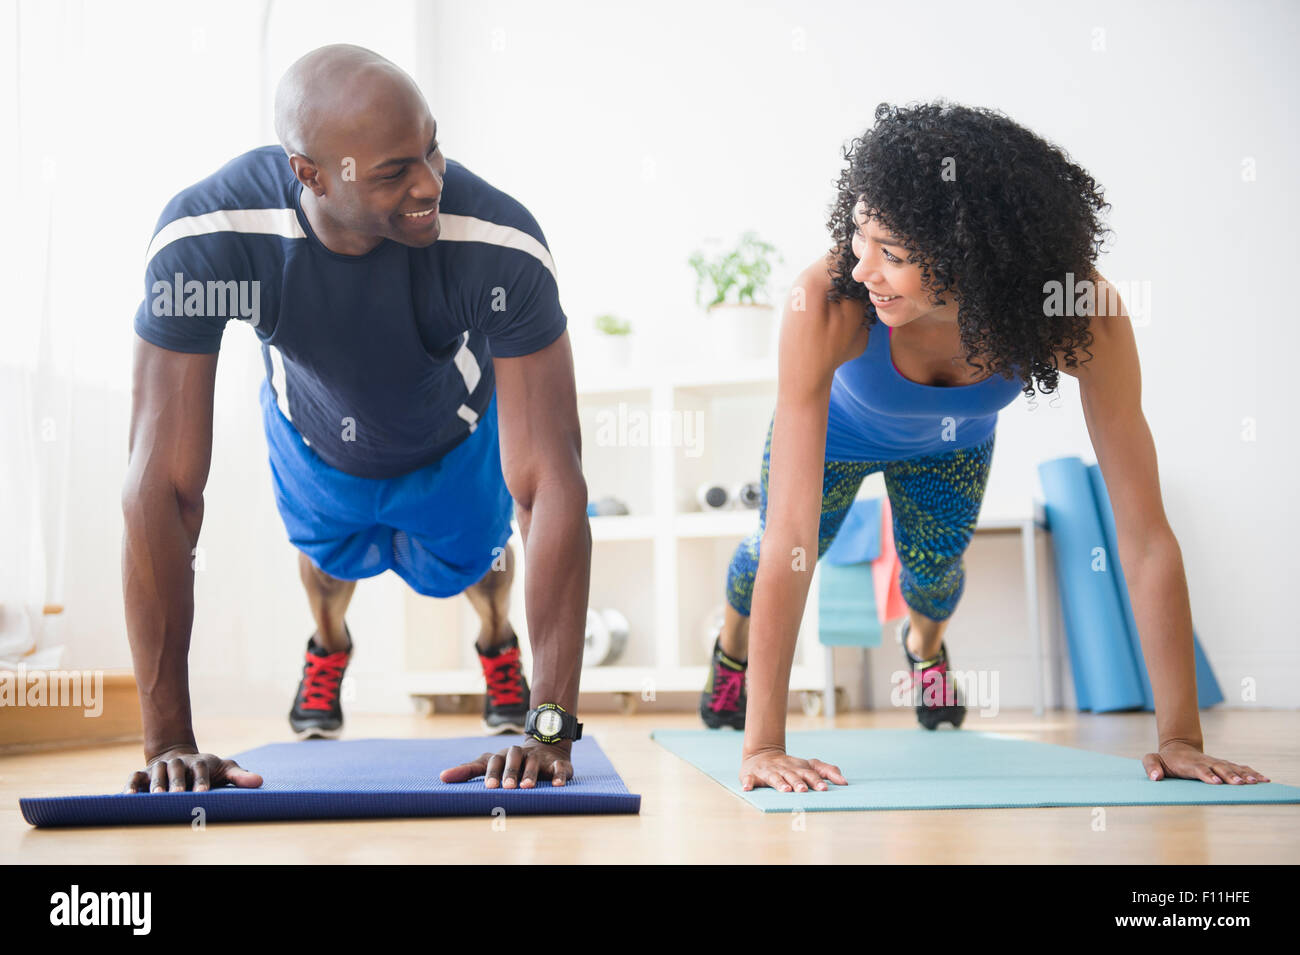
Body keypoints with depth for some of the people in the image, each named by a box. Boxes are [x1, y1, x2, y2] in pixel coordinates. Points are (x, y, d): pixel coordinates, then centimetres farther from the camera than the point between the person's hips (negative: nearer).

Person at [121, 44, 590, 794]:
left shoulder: (502, 246, -44)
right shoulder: (201, 241, -41)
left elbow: (554, 483, -43)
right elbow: (162, 485, -39)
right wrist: (170, 740, -38)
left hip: (457, 442, 0)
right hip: (316, 438, 1)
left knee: (471, 562, 23)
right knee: (331, 560, 27)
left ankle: (499, 644, 61)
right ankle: (329, 648, 64)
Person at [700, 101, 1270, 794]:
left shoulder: (1083, 315, -41)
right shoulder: (827, 304, -47)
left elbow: (1144, 533, -36)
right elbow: (790, 532, -46)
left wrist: (1180, 738, -37)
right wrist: (762, 744, -47)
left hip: (950, 442, 1)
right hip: (838, 431, -1)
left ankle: (925, 643, 48)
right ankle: (733, 644, 51)